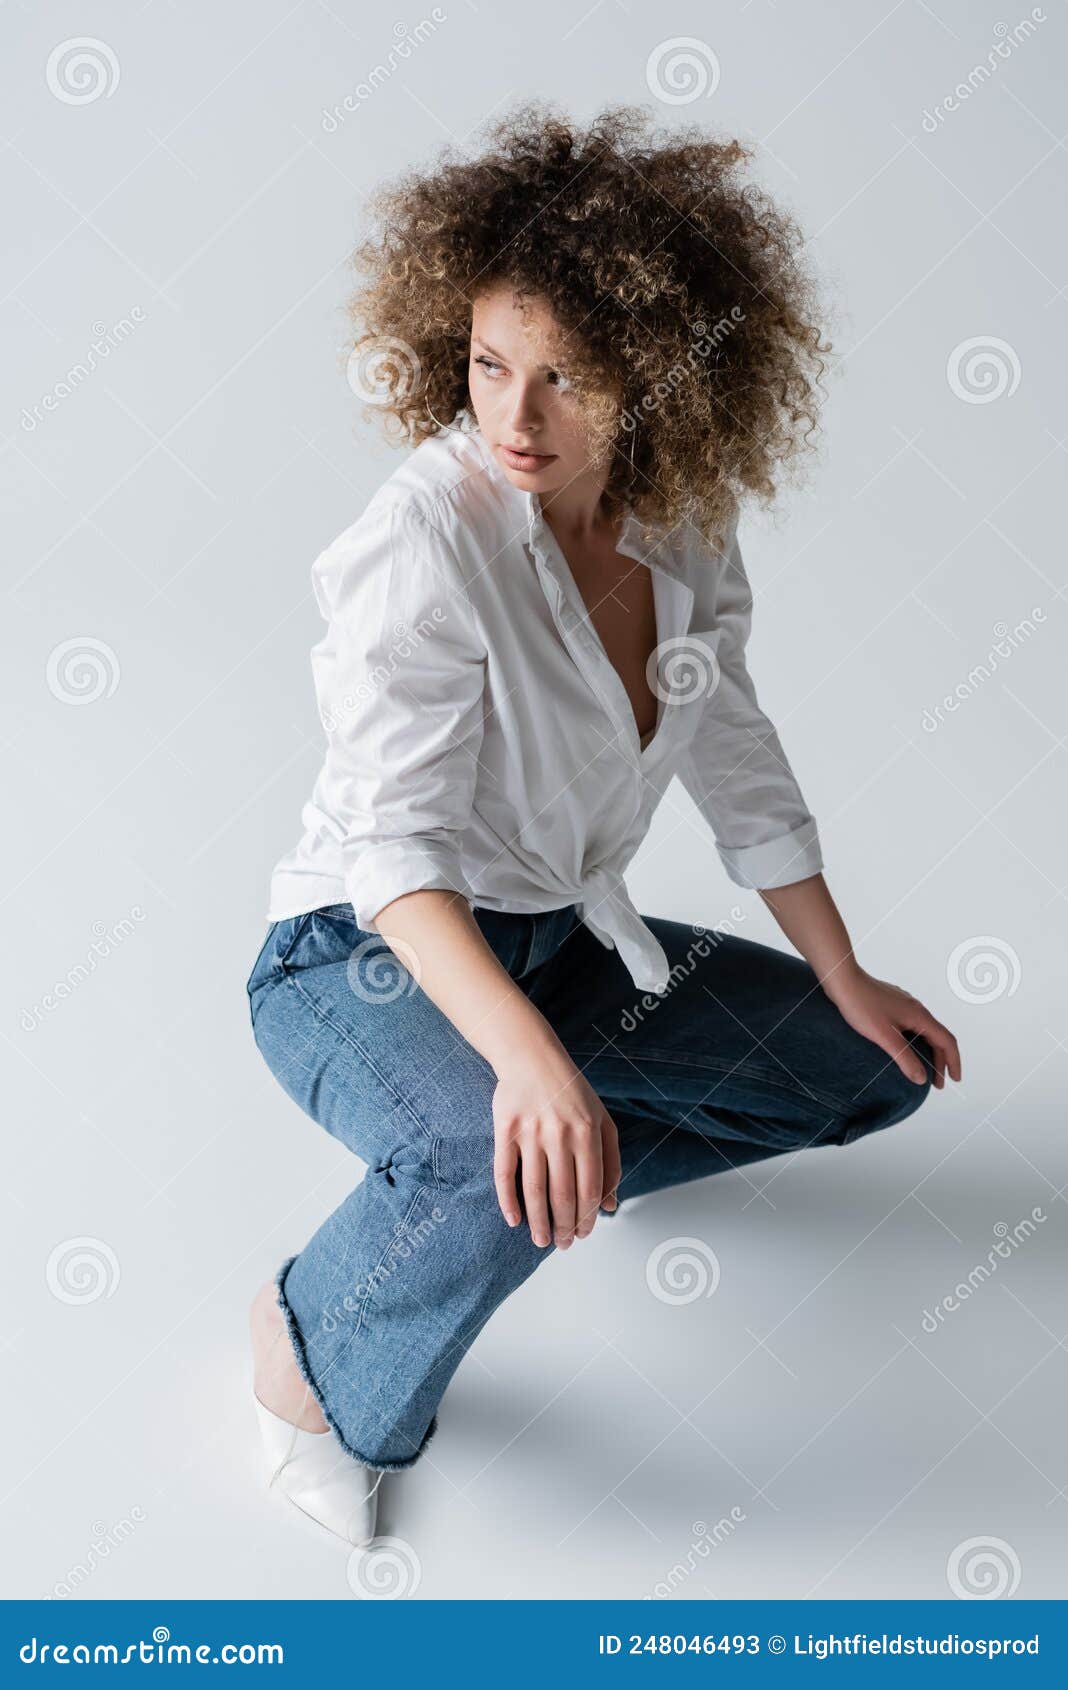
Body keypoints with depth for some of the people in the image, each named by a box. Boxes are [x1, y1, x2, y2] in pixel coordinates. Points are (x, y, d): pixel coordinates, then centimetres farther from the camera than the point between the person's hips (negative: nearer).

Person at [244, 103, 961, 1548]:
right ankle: (311, 1346, -6)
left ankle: (540, 1170, 15)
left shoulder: (681, 524, -4)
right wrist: (527, 1052, -47)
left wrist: (844, 978, 10)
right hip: (361, 959, -7)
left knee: (872, 1067, 10)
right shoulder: (429, 536, -25)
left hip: (564, 943, 7)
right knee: (497, 1157, -39)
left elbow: (735, 751, 8)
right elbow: (394, 841, -32)